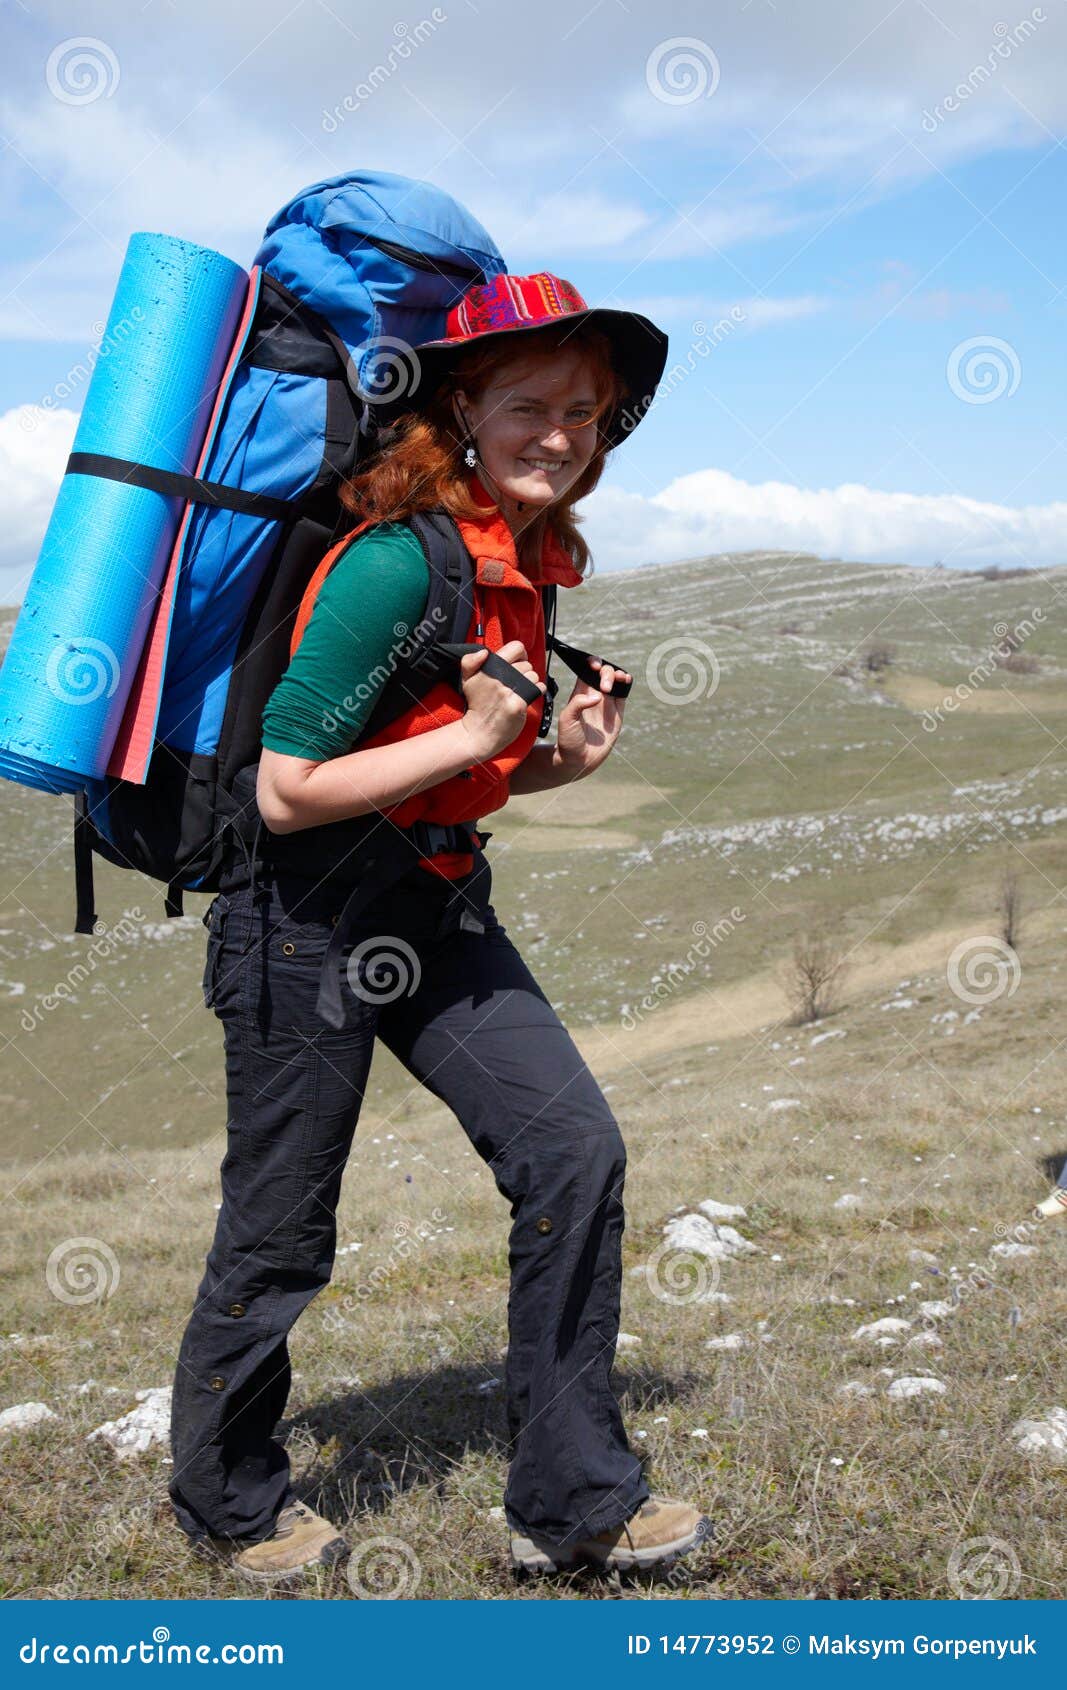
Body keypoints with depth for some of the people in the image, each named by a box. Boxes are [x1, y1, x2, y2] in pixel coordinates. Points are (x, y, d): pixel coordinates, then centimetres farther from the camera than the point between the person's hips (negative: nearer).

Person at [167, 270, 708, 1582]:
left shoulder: (535, 560, 5)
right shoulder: (400, 564, -22)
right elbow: (286, 792, -23)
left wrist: (560, 760, -2)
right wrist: (472, 738, -21)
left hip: (435, 907, 8)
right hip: (308, 918, -8)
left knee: (574, 1149, 0)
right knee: (281, 1238, 6)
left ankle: (573, 1500, 12)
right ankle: (228, 1501, 32)